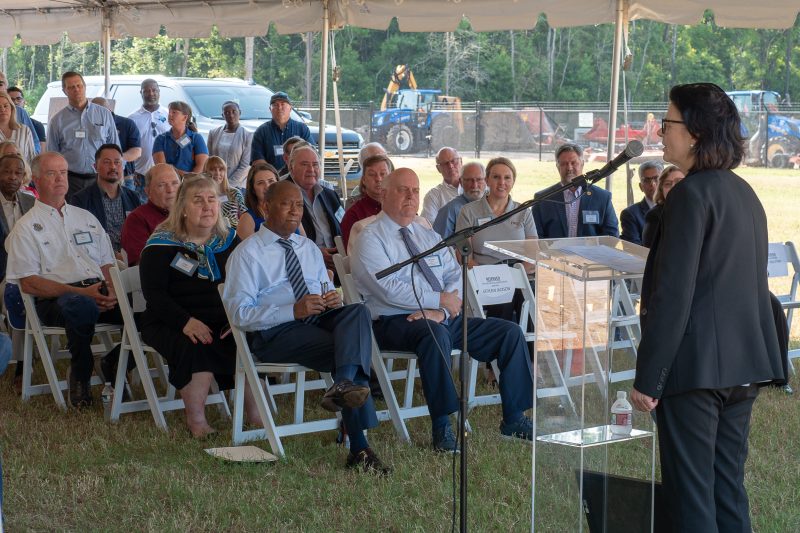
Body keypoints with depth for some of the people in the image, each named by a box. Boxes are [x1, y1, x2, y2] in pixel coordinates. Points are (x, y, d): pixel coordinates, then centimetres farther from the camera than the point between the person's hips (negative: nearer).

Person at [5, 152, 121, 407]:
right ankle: (80, 376, -16)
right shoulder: (26, 227, 7)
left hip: (98, 293, 5)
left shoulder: (86, 218, 25)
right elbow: (28, 283, -3)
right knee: (82, 306, -41)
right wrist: (81, 292, -14)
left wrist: (111, 292, -4)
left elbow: (108, 264, 21)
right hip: (55, 300, -5)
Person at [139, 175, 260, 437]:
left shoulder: (228, 240, 12)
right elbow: (154, 293, -11)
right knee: (196, 347, -35)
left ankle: (255, 415, -11)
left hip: (221, 322, 4)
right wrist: (186, 322, -26)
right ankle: (196, 420, -21)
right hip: (169, 324, -4)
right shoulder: (162, 243, -1)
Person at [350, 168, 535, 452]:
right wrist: (440, 300, -14)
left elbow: (455, 277, 8)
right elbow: (389, 289, -15)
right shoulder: (370, 239, -2)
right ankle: (441, 427, -33)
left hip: (446, 320, 7)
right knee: (435, 335, -40)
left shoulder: (430, 236, 20)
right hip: (395, 322, -7)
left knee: (510, 332, -7)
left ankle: (513, 419, -2)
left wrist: (441, 312, -12)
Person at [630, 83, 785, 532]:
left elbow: (672, 296, -19)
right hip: (744, 364, 9)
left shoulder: (693, 194, -14)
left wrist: (646, 378, -15)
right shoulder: (745, 193, 13)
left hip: (697, 365, -9)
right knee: (729, 489, 14)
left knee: (692, 496, -2)